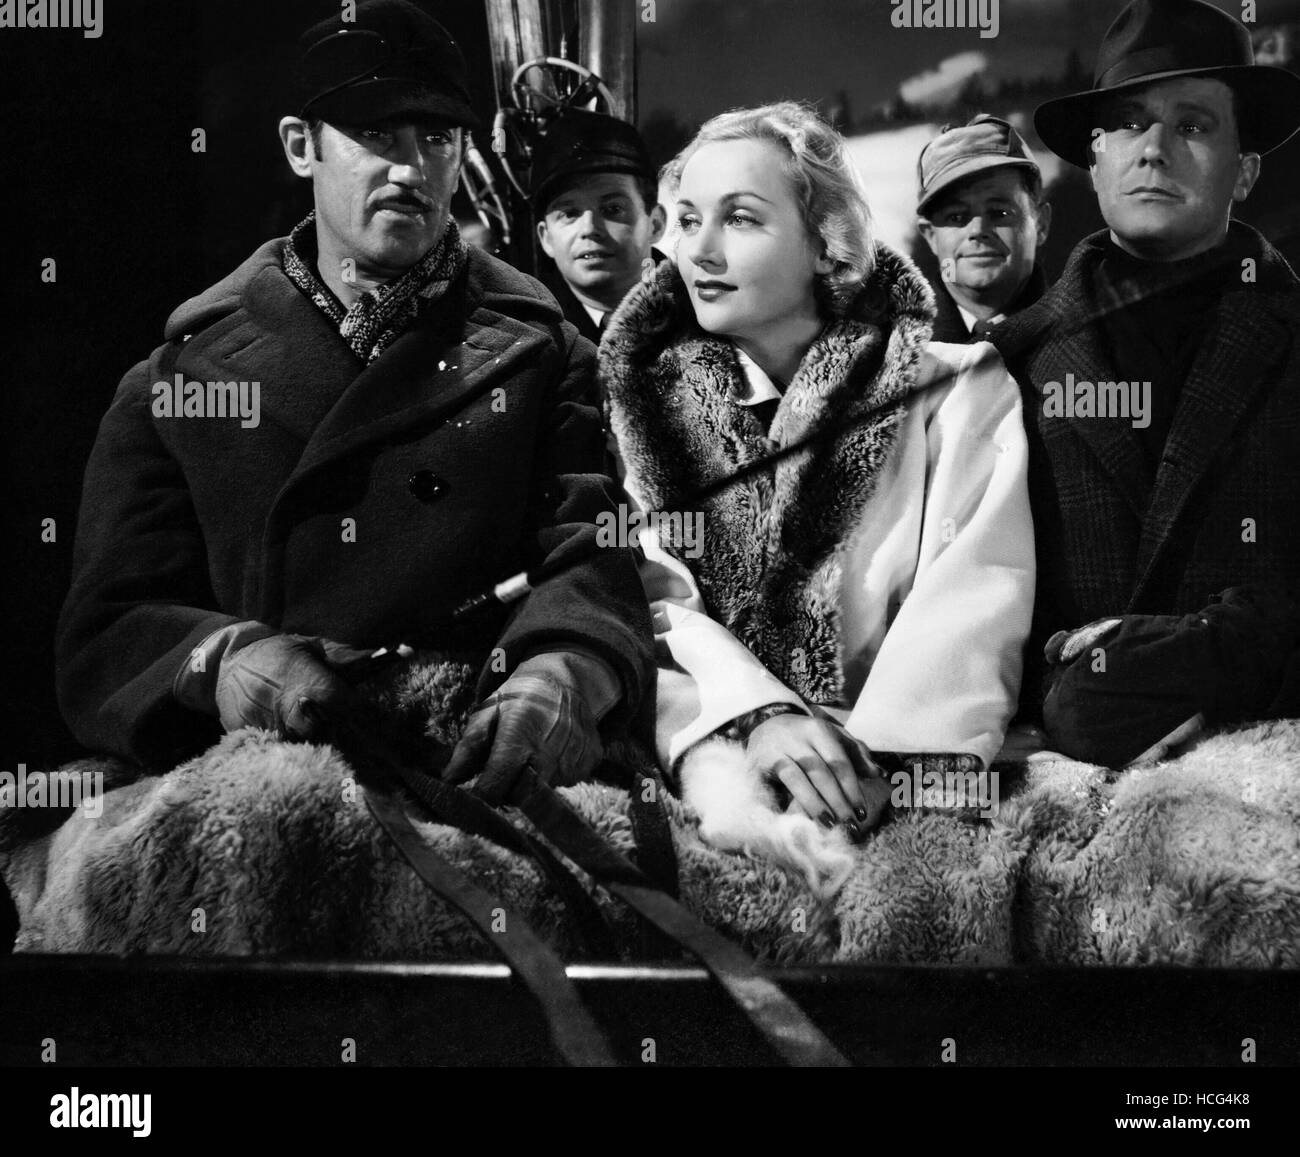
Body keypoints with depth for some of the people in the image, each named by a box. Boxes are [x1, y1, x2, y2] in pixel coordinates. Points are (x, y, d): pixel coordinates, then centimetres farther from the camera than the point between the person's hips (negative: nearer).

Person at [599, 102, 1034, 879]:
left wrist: (880, 751, -23)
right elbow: (653, 589, -3)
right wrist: (758, 715, -20)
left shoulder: (952, 384, 3)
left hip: (899, 752, -1)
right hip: (711, 723, 2)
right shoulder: (650, 389, 9)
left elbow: (979, 589, -9)